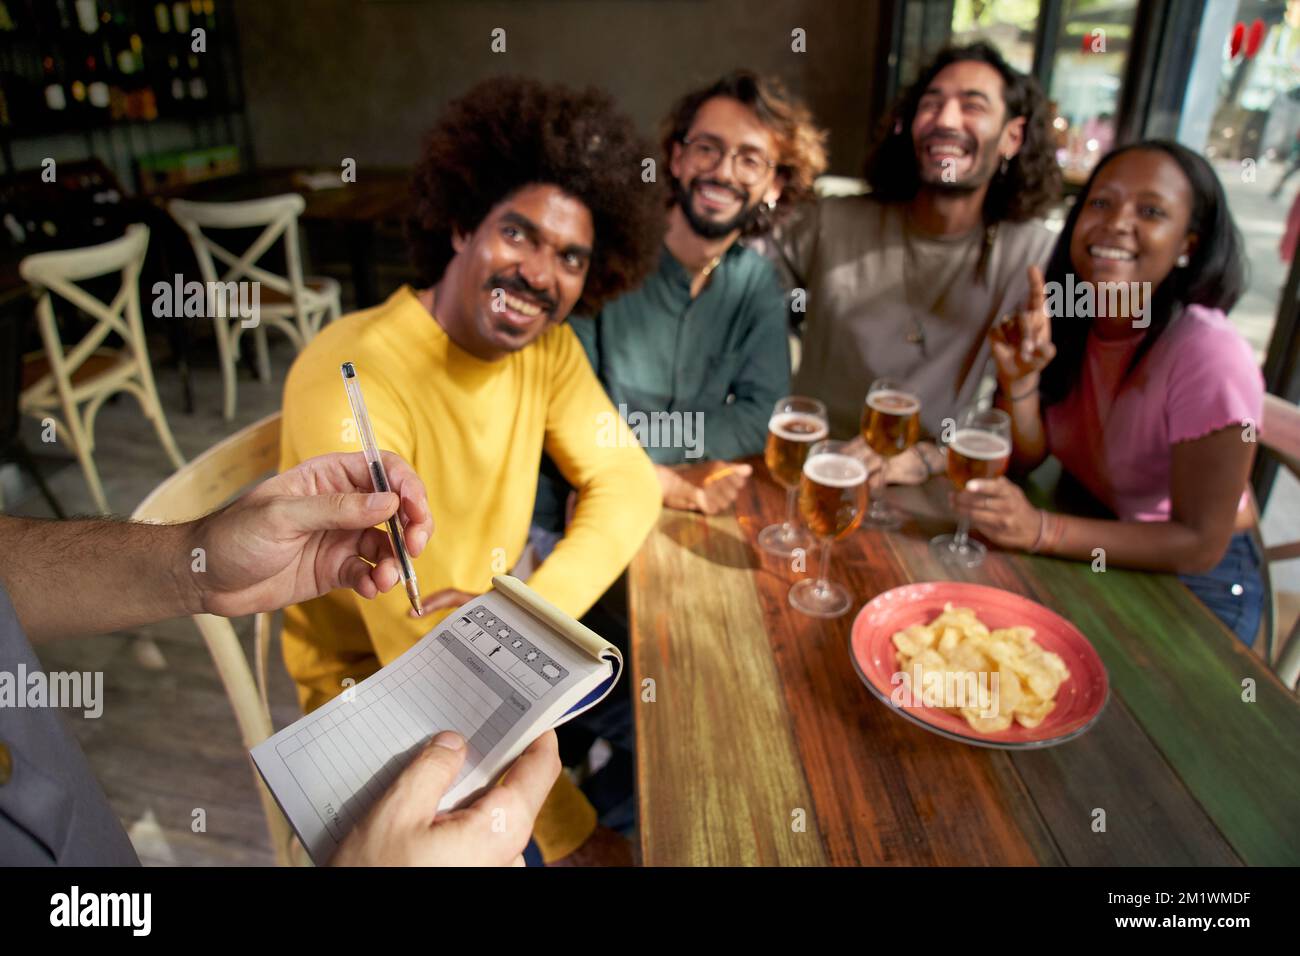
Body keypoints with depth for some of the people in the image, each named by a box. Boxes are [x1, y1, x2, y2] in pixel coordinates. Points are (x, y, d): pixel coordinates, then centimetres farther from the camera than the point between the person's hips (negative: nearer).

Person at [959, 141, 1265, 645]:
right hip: (1091, 545, 5)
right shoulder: (1064, 319, -9)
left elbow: (1200, 544, -22)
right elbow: (1025, 458, -7)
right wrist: (1020, 379, -26)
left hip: (1192, 579, -5)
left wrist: (1040, 531, -34)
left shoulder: (1209, 357, -26)